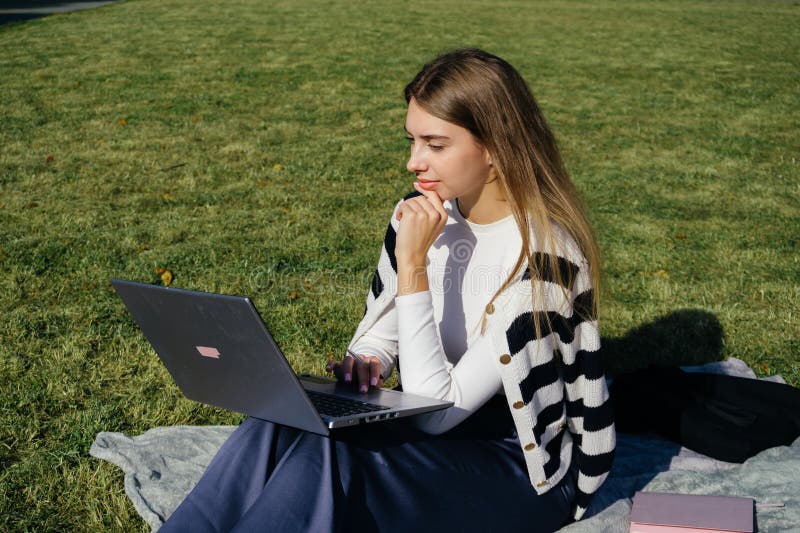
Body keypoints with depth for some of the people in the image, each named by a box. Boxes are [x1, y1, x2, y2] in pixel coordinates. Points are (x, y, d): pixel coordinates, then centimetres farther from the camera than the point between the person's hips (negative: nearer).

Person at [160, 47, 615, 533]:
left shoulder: (544, 256, -24)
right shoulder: (424, 214, -3)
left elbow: (434, 412, -25)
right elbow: (381, 328, 12)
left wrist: (413, 265, -27)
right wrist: (365, 363, -12)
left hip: (530, 466, -6)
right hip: (441, 422, 6)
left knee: (327, 462, -31)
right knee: (276, 429, -23)